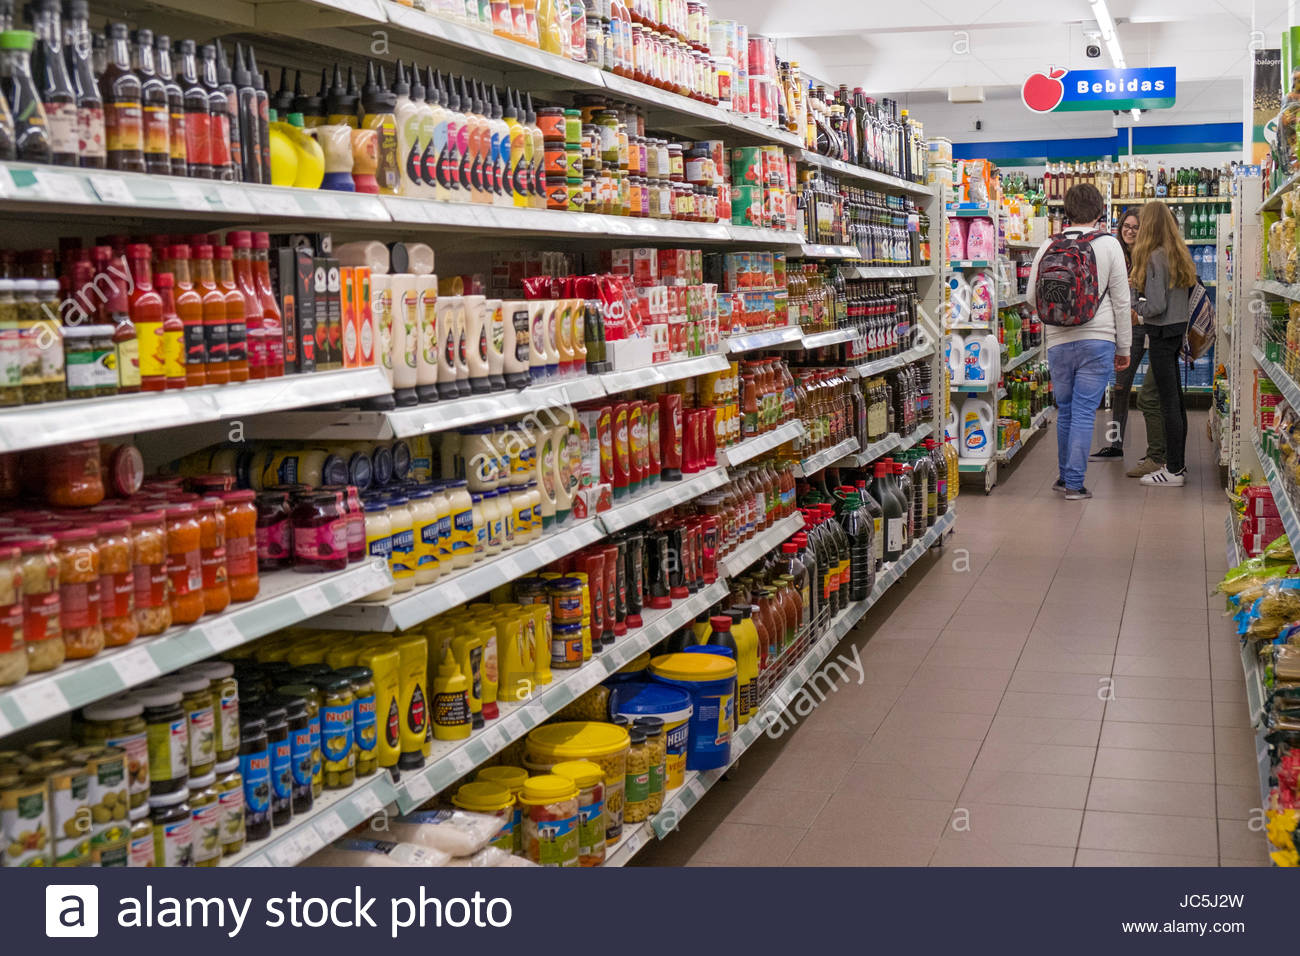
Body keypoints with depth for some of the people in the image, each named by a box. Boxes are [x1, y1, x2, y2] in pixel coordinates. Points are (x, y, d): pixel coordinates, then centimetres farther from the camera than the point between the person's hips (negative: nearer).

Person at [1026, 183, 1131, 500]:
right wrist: (1123, 347, 6)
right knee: (1084, 412, 1)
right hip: (1097, 342, -3)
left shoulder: (1048, 247, 3)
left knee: (1065, 411, 16)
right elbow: (1121, 301, -2)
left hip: (1057, 343, 3)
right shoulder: (1108, 244, -4)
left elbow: (1032, 298, 8)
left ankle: (1065, 476, 25)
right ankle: (1074, 483, 2)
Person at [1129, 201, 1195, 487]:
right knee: (1176, 400, 14)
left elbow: (1157, 306, -20)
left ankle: (1174, 471, -1)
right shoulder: (1180, 255, 9)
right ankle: (1178, 464, 21)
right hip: (1178, 330, 9)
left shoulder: (1154, 257, -15)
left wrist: (1136, 305, -1)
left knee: (1169, 402, -5)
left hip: (1162, 333, -9)